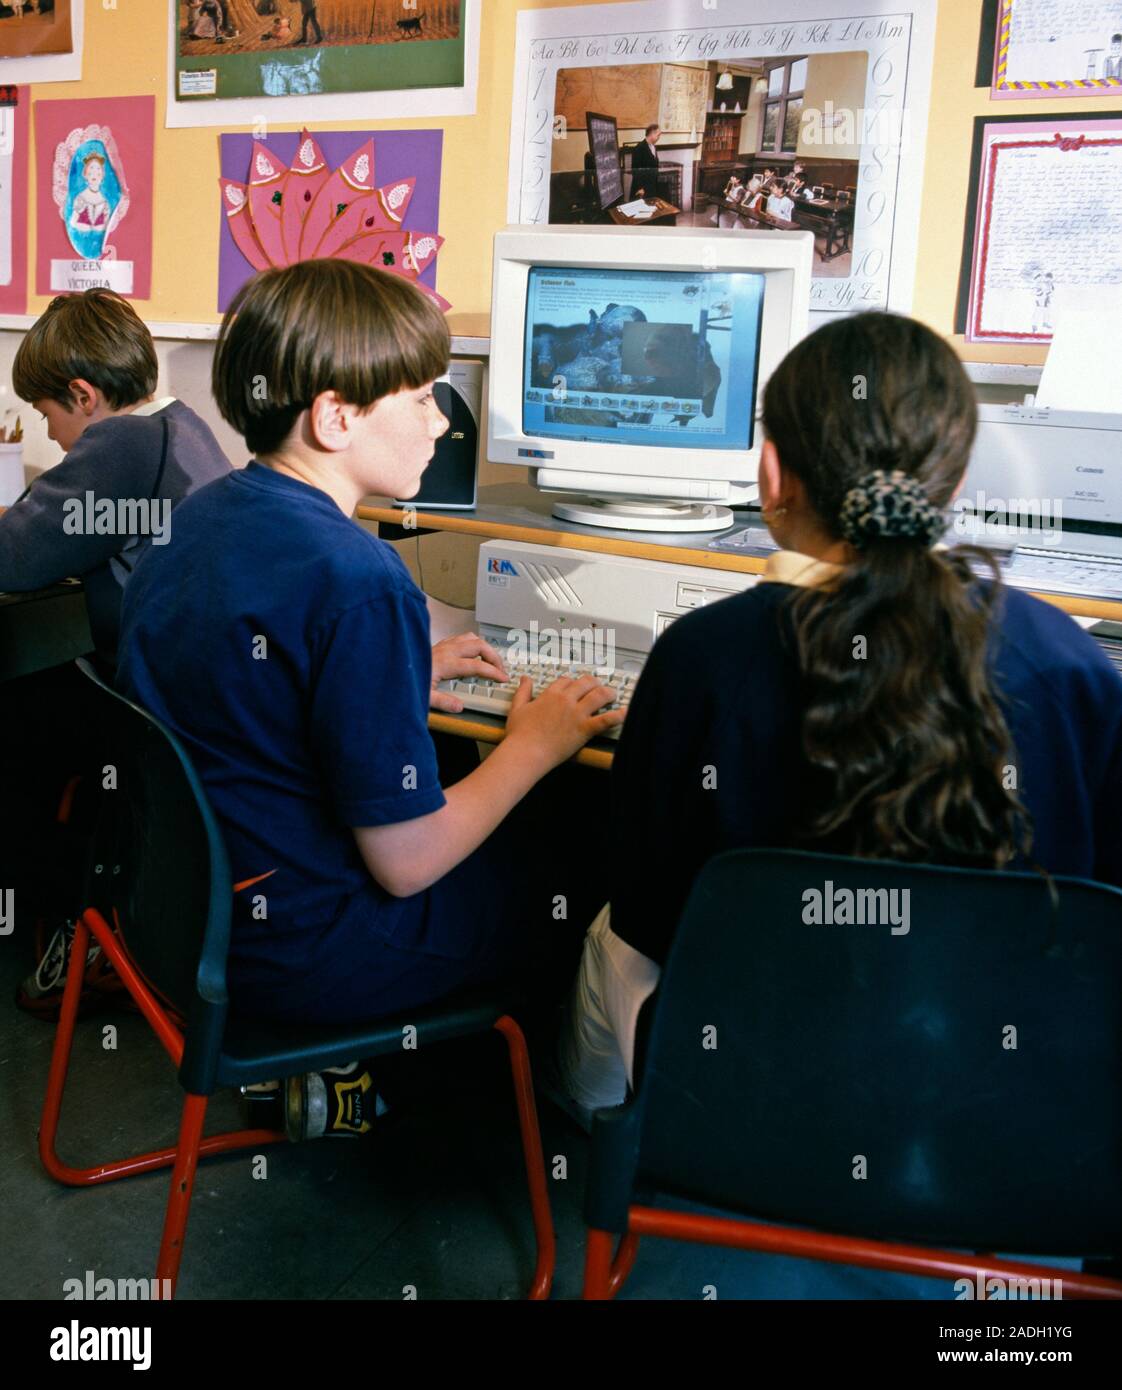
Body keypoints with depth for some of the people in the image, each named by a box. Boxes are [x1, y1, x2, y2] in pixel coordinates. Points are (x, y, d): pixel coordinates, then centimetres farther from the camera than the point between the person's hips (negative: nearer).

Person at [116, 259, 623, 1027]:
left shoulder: (196, 515, 0)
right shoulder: (358, 582, -27)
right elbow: (405, 863, -22)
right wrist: (535, 745, -7)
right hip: (308, 951, -9)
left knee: (538, 822, 23)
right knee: (599, 861, 6)